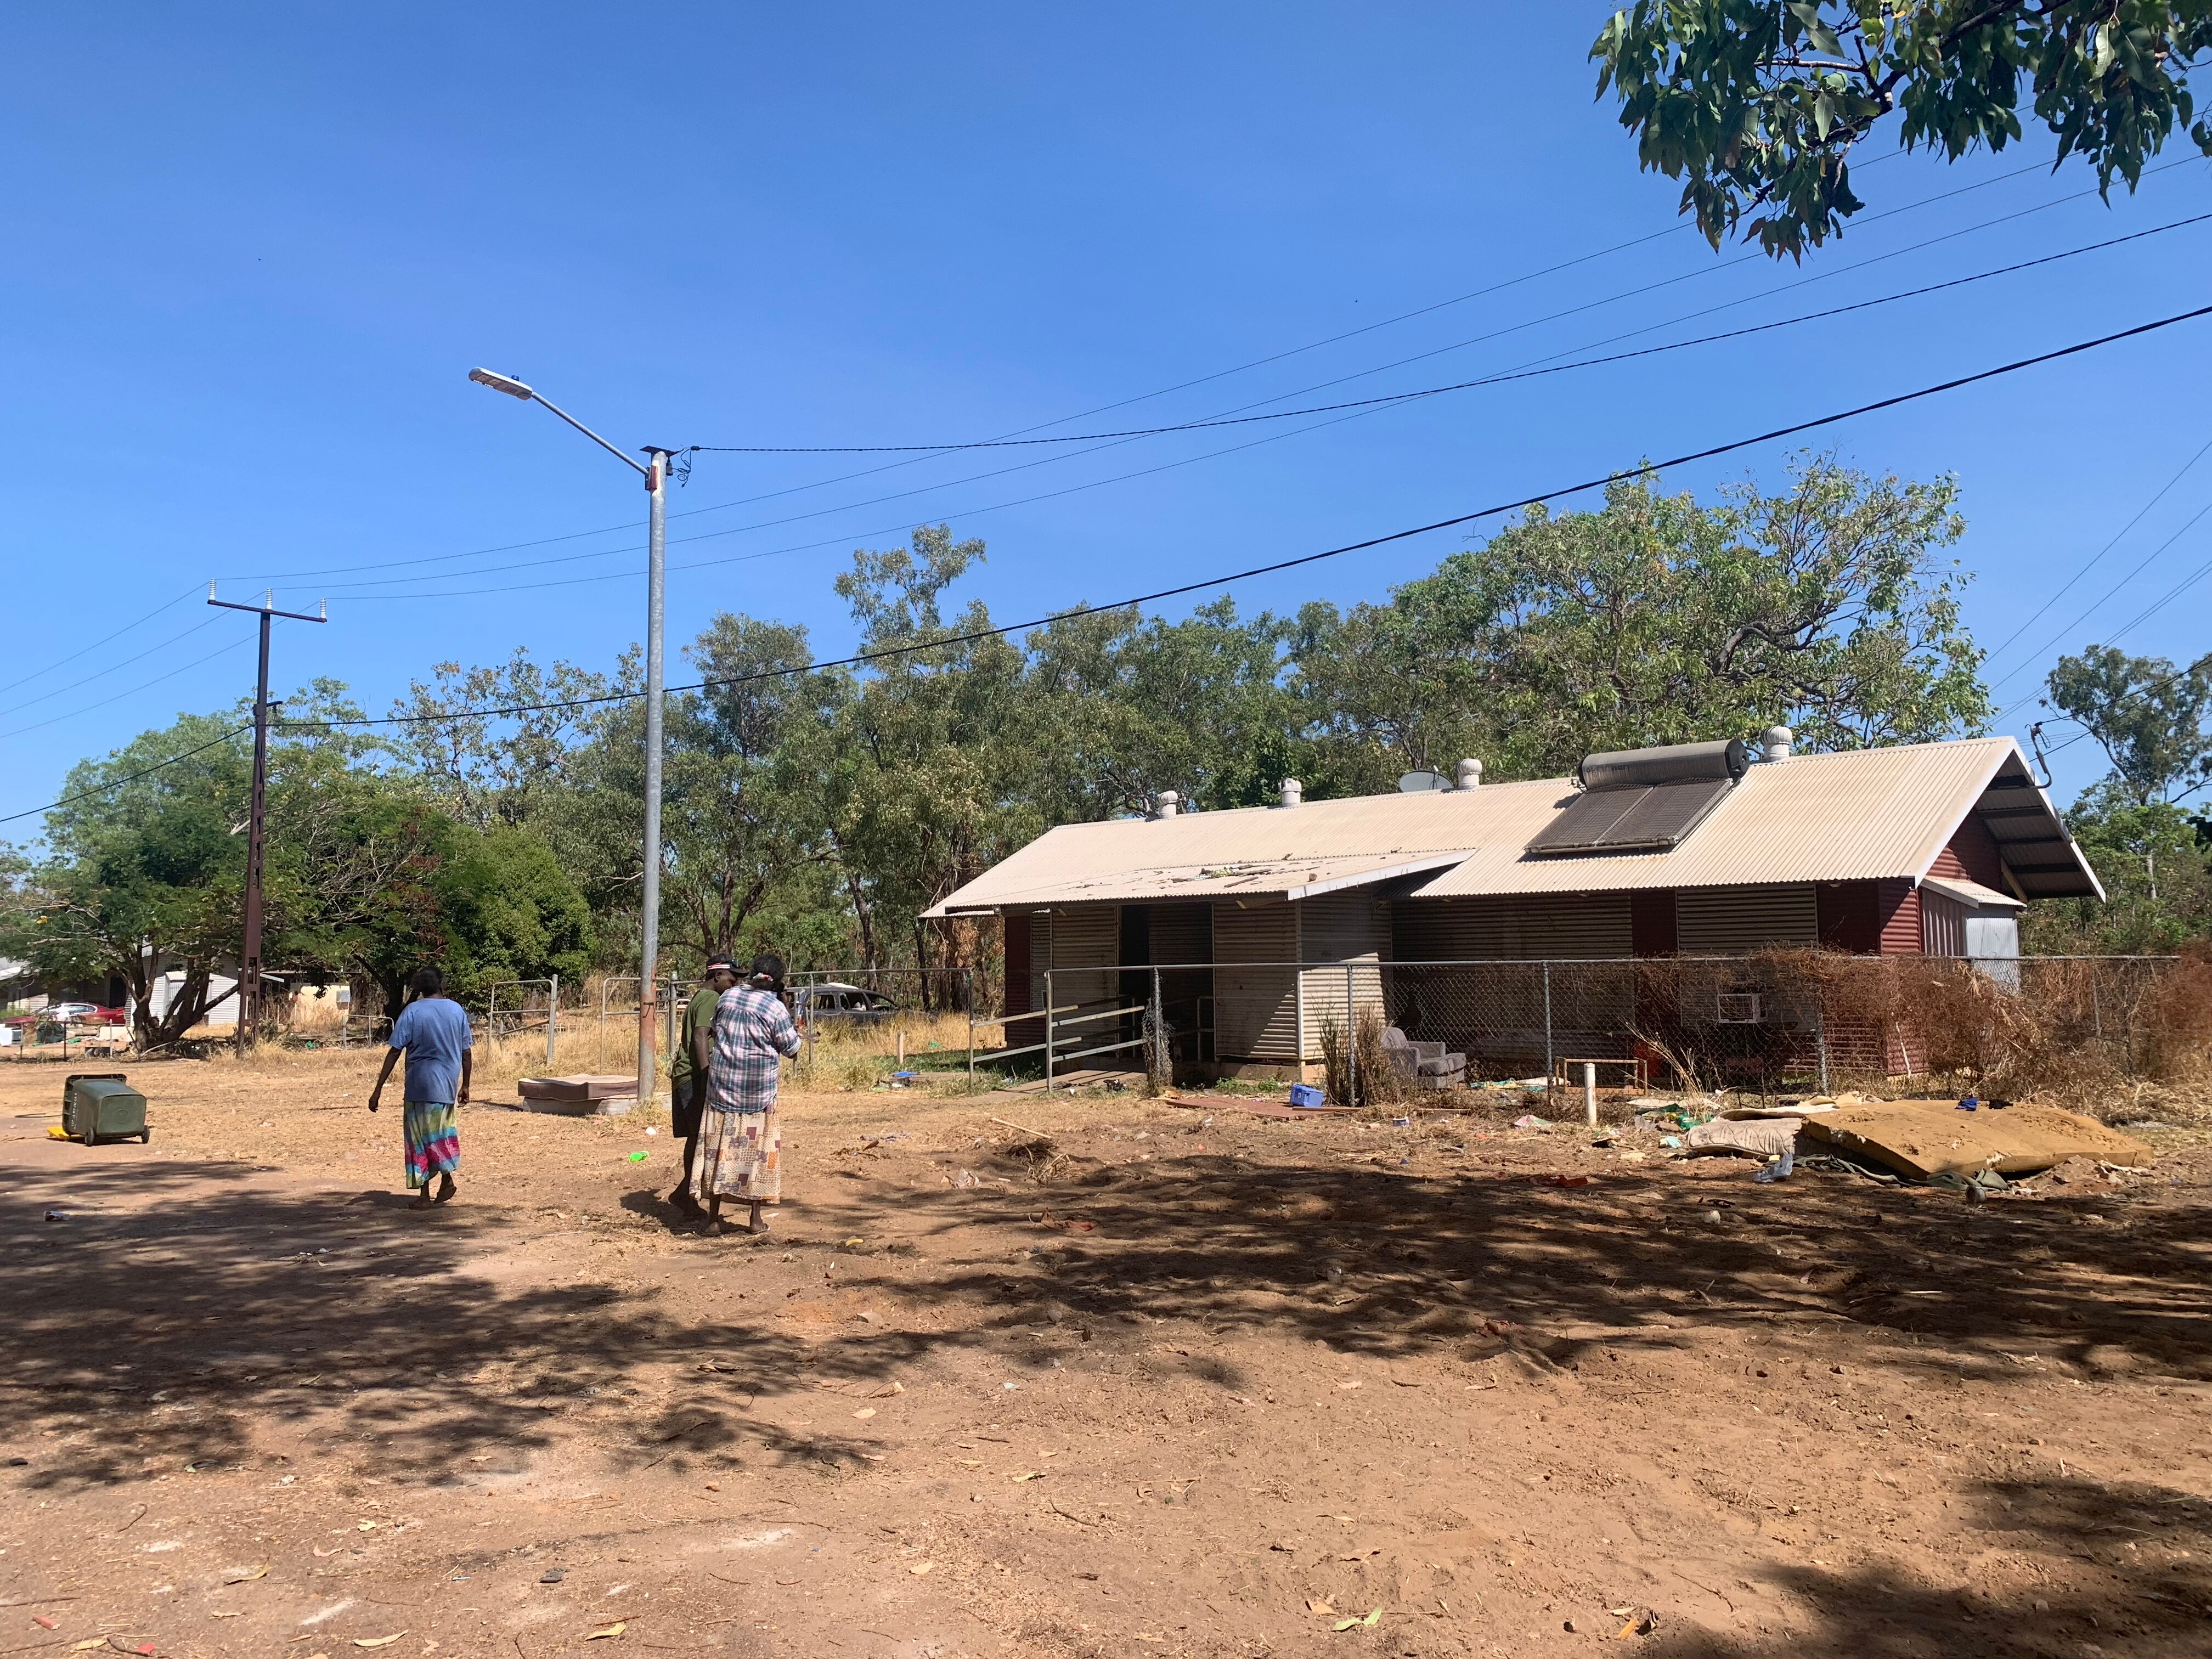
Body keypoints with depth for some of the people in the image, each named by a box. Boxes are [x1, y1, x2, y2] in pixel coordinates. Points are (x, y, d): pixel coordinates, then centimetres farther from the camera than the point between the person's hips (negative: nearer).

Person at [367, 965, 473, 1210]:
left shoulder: (412, 1012, -6)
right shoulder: (457, 1010, 3)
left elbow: (394, 1052, -10)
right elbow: (467, 1052, 5)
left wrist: (378, 1089, -8)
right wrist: (465, 1086, 15)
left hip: (420, 1084, -3)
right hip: (448, 1084, 3)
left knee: (420, 1136, 5)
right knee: (442, 1131, 21)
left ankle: (424, 1196, 8)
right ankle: (446, 1180, 19)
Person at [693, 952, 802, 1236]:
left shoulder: (727, 997, 3)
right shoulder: (775, 1007, -10)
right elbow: (791, 1047, -2)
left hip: (722, 1084, 3)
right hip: (759, 1088, -3)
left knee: (718, 1148, 8)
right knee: (757, 1148, 7)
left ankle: (713, 1219, 9)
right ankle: (756, 1218, 12)